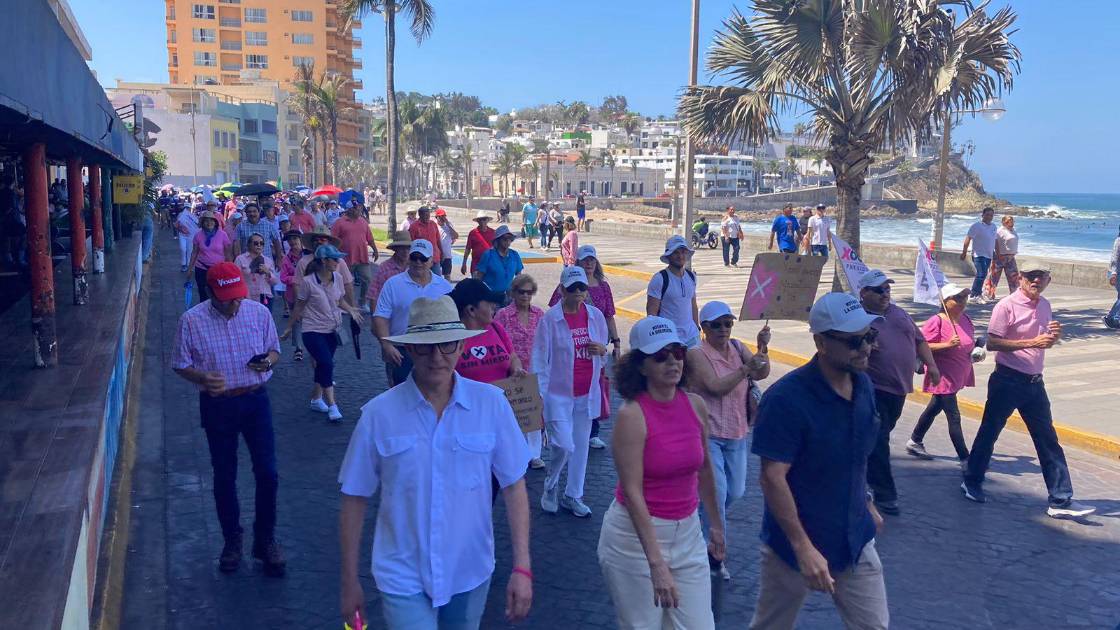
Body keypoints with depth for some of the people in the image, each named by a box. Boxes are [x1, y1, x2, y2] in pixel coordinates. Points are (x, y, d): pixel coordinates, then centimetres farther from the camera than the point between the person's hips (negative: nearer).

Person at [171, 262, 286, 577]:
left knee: (267, 473, 0)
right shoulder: (192, 320, -7)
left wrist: (268, 360, -15)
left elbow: (274, 350, 9)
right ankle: (232, 540, 29)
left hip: (255, 400, 1)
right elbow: (180, 364, -1)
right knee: (224, 477, 11)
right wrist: (203, 378, -21)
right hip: (217, 405, -1)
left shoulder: (259, 312, -3)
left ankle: (265, 539, 18)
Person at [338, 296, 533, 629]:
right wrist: (350, 582, 2)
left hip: (471, 574, 2)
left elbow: (513, 486, -4)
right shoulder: (379, 413, -12)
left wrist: (522, 567, -7)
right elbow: (355, 498, -3)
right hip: (404, 580, -1)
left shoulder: (491, 404, -11)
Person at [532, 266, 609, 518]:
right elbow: (540, 359, -10)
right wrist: (539, 397, -14)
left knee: (581, 446, 11)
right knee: (563, 446, -9)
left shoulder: (596, 315, 3)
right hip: (558, 393, -4)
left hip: (587, 393, 4)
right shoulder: (550, 318, -10)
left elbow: (605, 350, 15)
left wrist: (602, 349, -10)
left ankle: (573, 496, 27)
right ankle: (550, 483, 22)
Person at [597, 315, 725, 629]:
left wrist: (716, 523, 21)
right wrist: (656, 563, -24)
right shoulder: (632, 415, -18)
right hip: (636, 534, -5)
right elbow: (632, 492, -21)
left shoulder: (696, 405, -1)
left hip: (687, 532, 5)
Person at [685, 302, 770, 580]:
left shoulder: (737, 348, 5)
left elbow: (762, 373, -8)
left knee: (735, 491, 15)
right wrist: (745, 369, -31)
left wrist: (762, 348, -23)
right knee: (717, 492, -10)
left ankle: (700, 519, 41)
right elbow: (716, 387, -23)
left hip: (737, 434, 6)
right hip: (707, 434, -6)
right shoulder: (697, 353, -12)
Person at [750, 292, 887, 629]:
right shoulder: (786, 399, -24)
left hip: (855, 541, 6)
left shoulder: (863, 385, -1)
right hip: (795, 544, -5)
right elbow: (773, 478, -25)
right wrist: (803, 547, -25)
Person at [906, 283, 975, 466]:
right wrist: (947, 344, -29)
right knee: (954, 417, -7)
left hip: (958, 377, 9)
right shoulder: (936, 322, -18)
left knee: (934, 408, 20)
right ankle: (965, 459, -1)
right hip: (943, 377, -9)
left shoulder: (966, 319, 6)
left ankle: (914, 442, 36)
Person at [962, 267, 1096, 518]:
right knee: (989, 433, 7)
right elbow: (992, 343, -20)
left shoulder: (1045, 305, 9)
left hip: (1035, 384, 7)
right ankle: (972, 482, 24)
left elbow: (1047, 342, 21)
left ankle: (1060, 501, 12)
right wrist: (1032, 342, -25)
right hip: (1007, 381, -6)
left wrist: (1055, 335, -2)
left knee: (1048, 441, 6)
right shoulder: (1007, 306, -13)